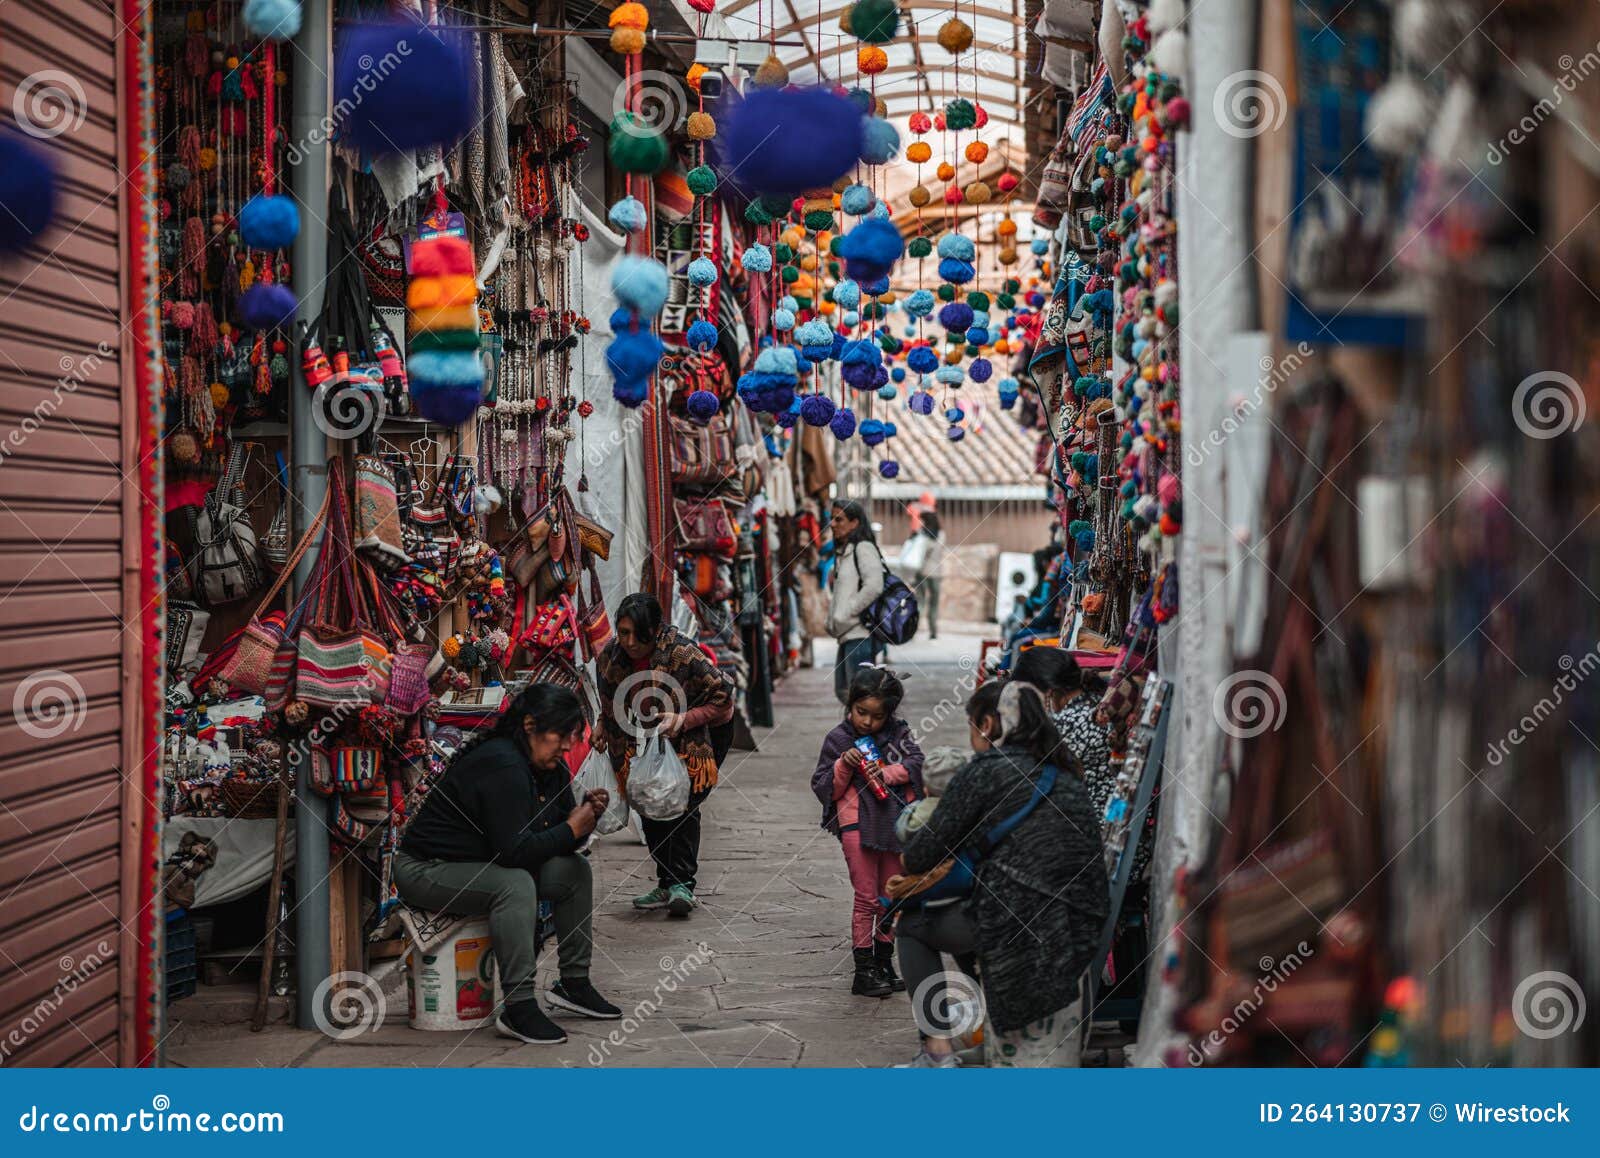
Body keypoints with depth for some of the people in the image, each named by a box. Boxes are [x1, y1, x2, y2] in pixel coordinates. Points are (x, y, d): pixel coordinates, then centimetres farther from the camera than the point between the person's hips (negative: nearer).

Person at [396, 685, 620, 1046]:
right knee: (516, 884, -34)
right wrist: (571, 829, -21)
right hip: (426, 870, -10)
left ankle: (574, 984, 9)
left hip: (485, 866, 10)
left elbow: (560, 845, 9)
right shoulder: (501, 766, -27)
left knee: (576, 870, 3)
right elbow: (514, 851, -31)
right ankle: (519, 1008, -32)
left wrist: (587, 814, -11)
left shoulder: (552, 771, 4)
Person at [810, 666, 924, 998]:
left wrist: (887, 773, -16)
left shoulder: (898, 733, 7)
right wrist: (843, 765, -16)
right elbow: (822, 786, 0)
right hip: (857, 825, -3)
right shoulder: (838, 739, 0)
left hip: (896, 824, 4)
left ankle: (883, 963, 25)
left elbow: (917, 763, -3)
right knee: (866, 898, -4)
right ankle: (863, 970, 1)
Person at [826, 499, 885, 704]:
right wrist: (832, 618, 9)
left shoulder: (863, 548, -9)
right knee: (843, 691, 13)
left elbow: (873, 587, -21)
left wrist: (845, 614, -16)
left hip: (860, 632, -10)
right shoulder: (843, 551, 20)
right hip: (847, 634, 10)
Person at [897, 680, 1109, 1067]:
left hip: (1016, 919, -6)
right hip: (1081, 928, 6)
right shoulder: (1063, 771, 17)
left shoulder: (985, 770, -3)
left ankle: (938, 1052, 9)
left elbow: (923, 855, -2)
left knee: (910, 927, 16)